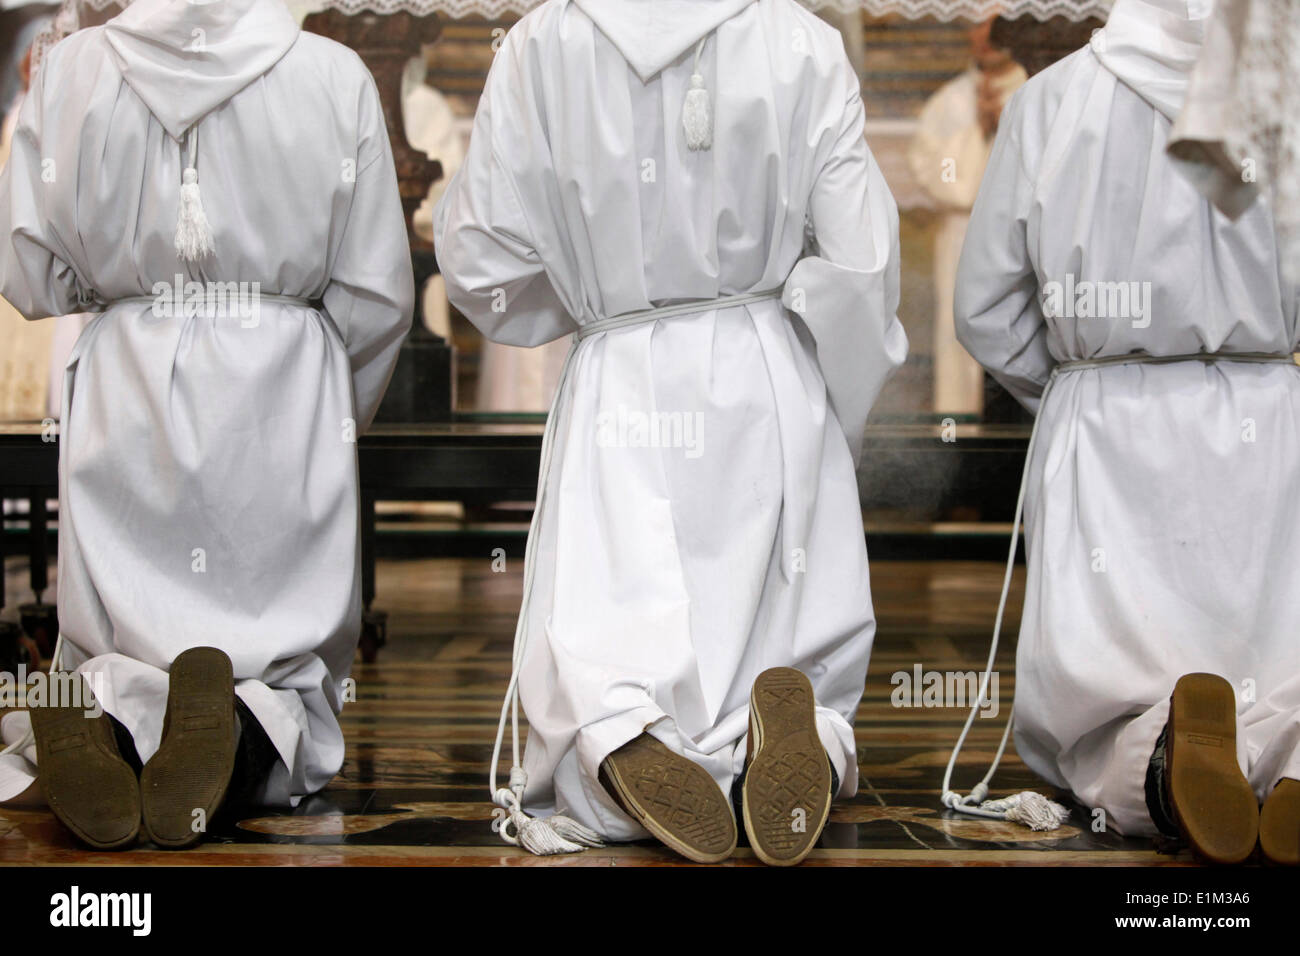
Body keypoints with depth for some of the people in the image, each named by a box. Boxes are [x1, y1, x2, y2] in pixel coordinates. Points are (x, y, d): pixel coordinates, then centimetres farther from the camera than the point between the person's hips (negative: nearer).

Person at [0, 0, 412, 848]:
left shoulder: (72, 71, -2)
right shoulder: (335, 77, -4)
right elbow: (377, 296, 0)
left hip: (127, 396, 1)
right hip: (282, 393, -1)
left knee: (115, 648, 14)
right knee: (293, 654, 11)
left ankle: (112, 719, -23)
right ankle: (257, 722, -25)